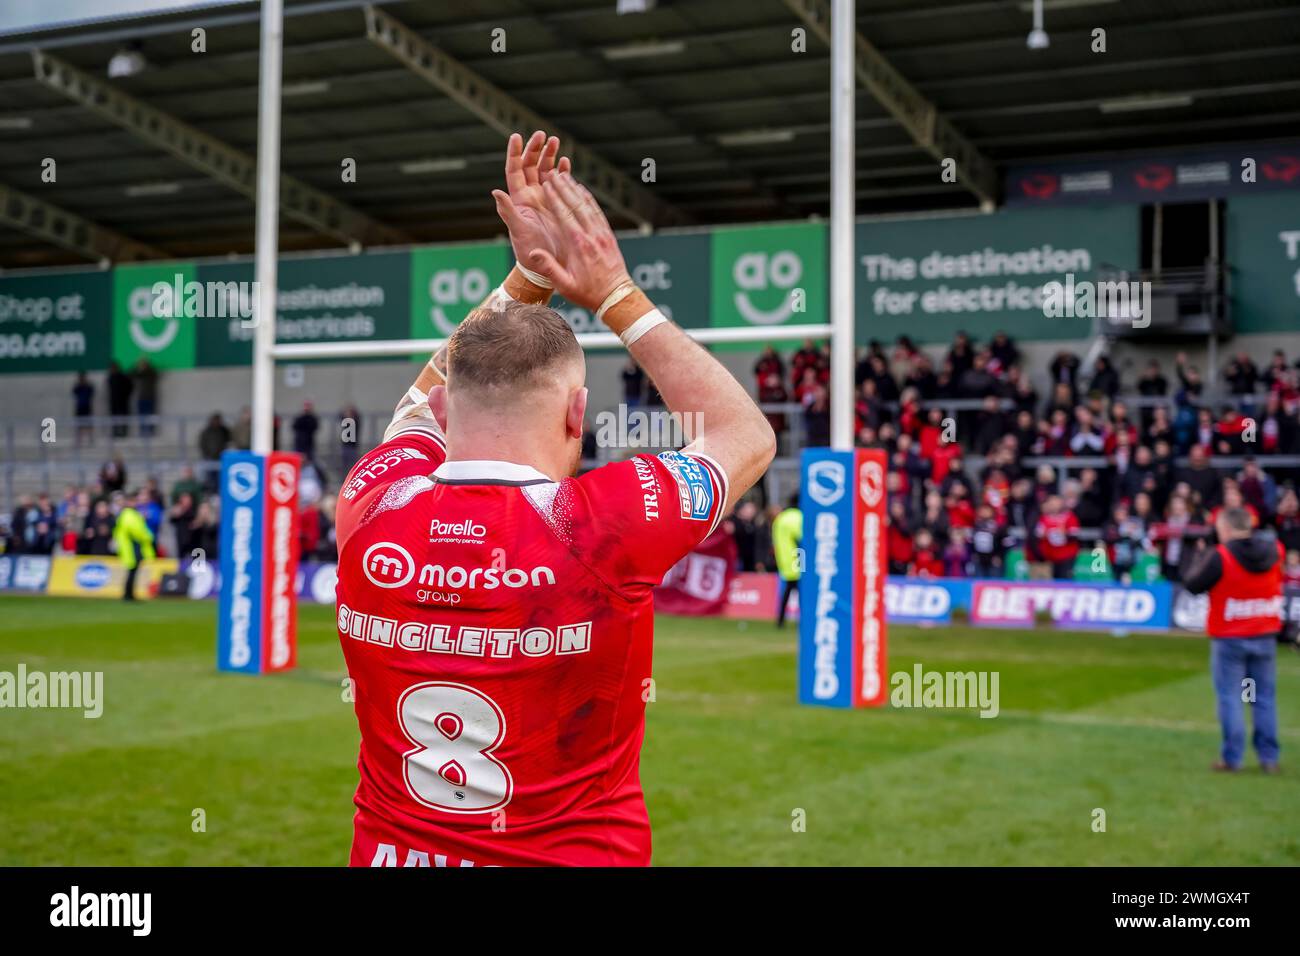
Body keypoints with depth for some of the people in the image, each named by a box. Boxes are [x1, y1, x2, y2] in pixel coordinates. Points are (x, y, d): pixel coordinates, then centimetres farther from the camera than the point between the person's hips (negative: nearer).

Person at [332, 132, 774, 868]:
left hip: (390, 847, 3)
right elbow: (748, 437, 0)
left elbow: (431, 396, 14)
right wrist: (615, 292, 3)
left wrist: (527, 277, 13)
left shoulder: (372, 510, -10)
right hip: (576, 852, -3)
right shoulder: (602, 525, -20)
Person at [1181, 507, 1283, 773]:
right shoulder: (1274, 551, -2)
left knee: (1230, 697, 3)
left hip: (1230, 638, -4)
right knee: (1265, 697, 10)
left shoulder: (1219, 556, -16)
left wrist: (1200, 556, 7)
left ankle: (1232, 758, 3)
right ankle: (1269, 758, 12)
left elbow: (1192, 584, -9)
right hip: (1265, 636, 4)